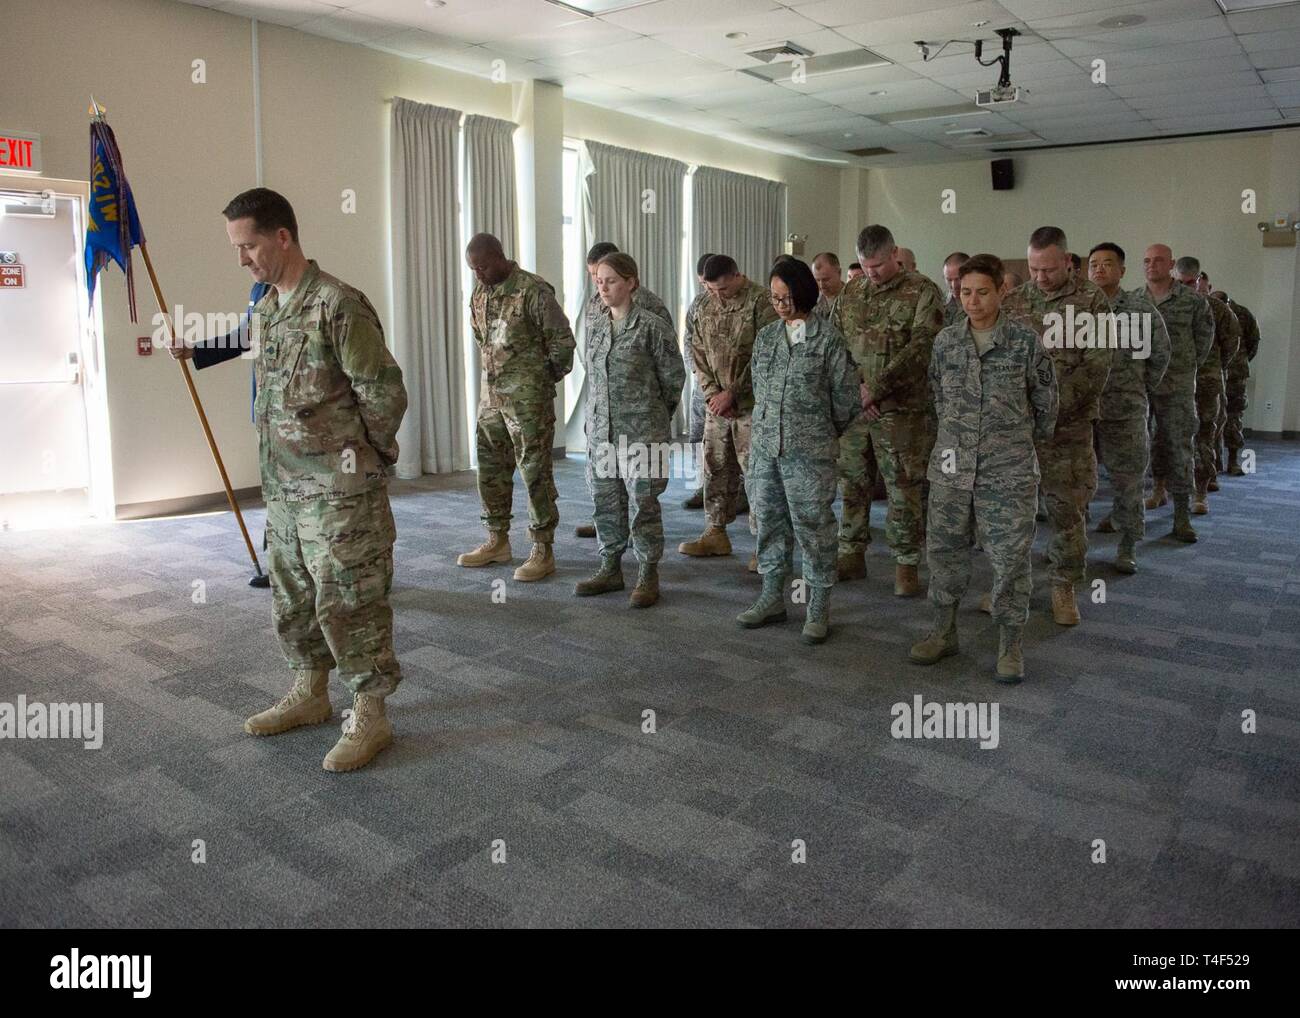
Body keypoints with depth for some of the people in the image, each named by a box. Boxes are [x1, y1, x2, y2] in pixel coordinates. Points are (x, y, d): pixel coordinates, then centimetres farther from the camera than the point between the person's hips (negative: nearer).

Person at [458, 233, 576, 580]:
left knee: (535, 471, -3)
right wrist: (494, 370, 15)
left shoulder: (533, 291, -13)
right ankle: (497, 541, 26)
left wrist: (546, 378, 0)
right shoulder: (479, 293, 9)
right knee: (490, 468, 13)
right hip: (491, 395, 8)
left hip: (529, 397, -7)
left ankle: (543, 551, 5)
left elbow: (563, 340, -9)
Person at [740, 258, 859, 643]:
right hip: (765, 447, 5)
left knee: (813, 524, 0)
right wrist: (767, 427, 15)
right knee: (769, 521, 12)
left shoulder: (827, 337, -5)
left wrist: (826, 433, 9)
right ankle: (772, 597, 26)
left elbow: (845, 393, -1)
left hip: (809, 451, -5)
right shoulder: (766, 335, 10)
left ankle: (819, 608, 11)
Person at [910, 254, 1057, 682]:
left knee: (1010, 557, 2)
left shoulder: (1025, 341, -5)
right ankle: (944, 632, 26)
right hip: (951, 467, 3)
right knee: (944, 550, 10)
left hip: (1008, 472, -3)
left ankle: (1010, 644, 17)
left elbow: (1046, 402, 5)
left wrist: (1026, 445, 14)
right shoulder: (945, 341, 4)